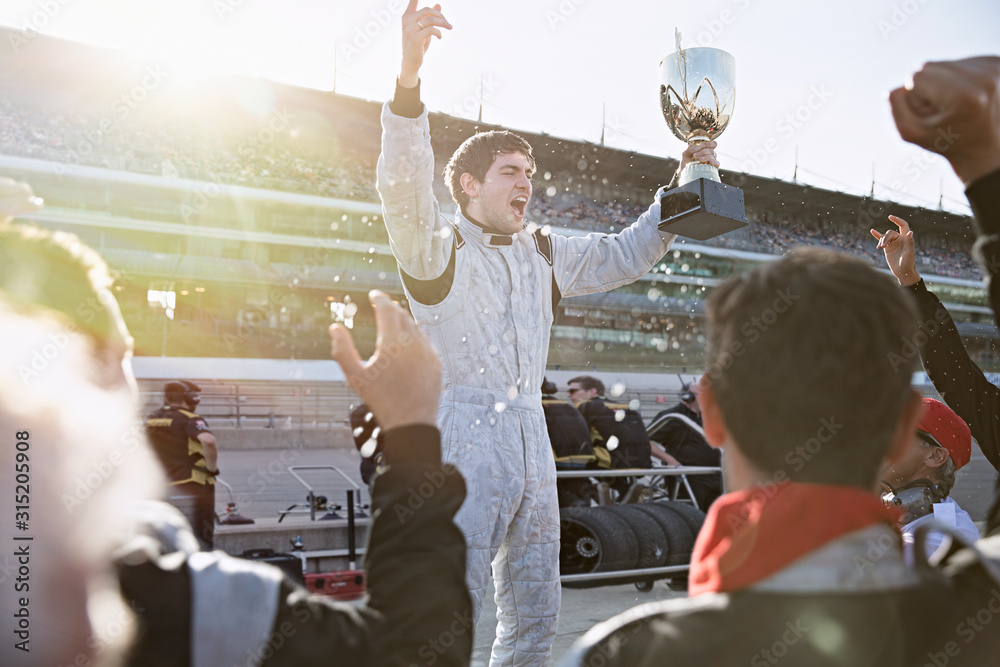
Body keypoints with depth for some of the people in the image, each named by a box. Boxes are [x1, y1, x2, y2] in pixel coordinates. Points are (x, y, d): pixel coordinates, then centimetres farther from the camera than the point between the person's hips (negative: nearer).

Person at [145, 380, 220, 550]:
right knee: (202, 542, 2)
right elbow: (208, 441, -32)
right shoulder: (190, 420, -13)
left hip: (164, 489, 7)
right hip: (194, 489, -6)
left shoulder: (151, 420, 10)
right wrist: (212, 467, -17)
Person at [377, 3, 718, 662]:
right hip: (464, 439, -6)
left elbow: (623, 256, 22)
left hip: (531, 441, 7)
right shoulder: (438, 248, -5)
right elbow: (404, 191, -25)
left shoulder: (542, 251, 15)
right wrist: (409, 77, -39)